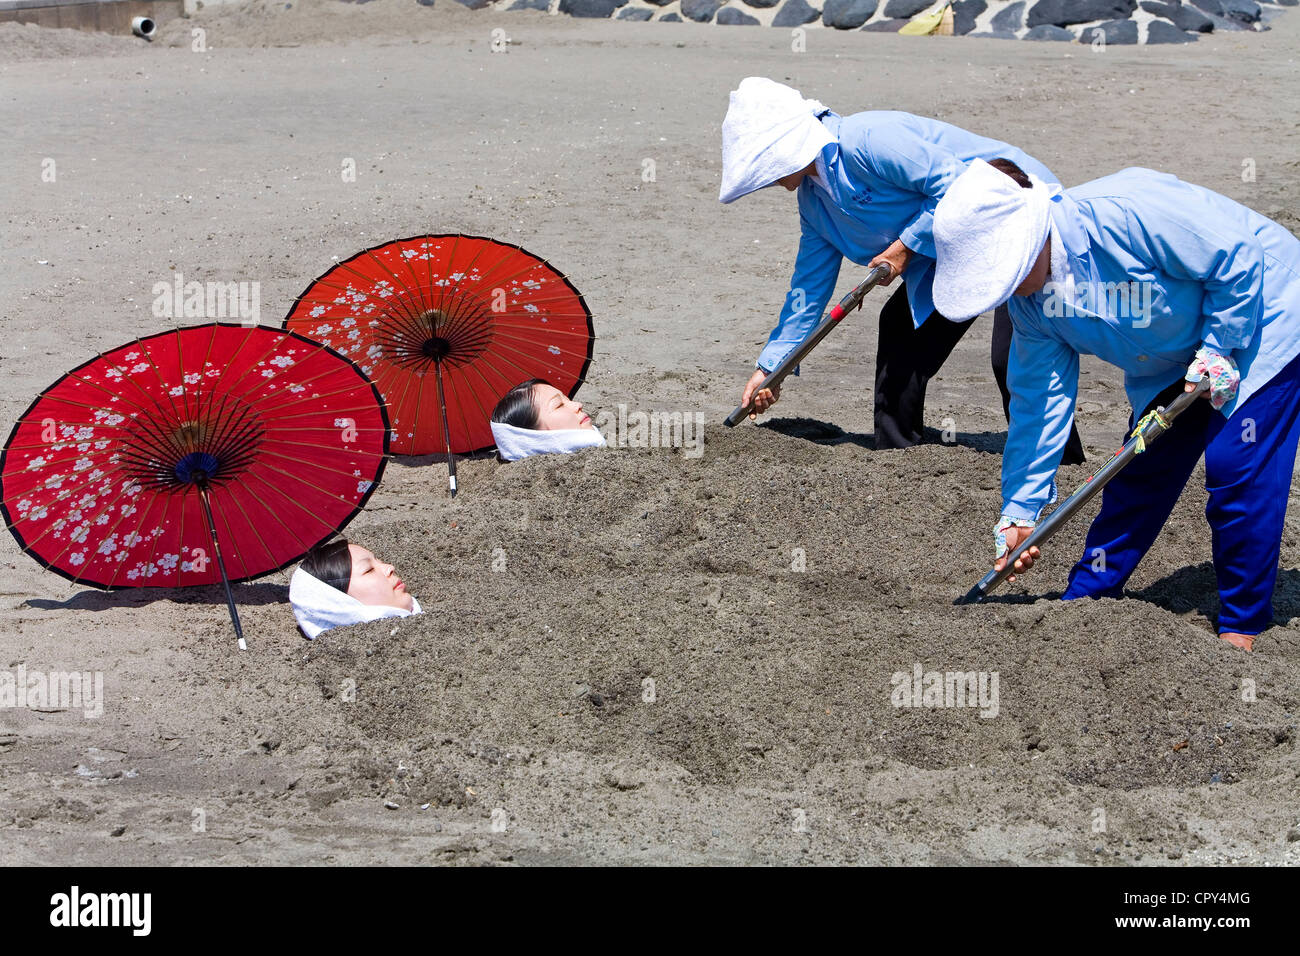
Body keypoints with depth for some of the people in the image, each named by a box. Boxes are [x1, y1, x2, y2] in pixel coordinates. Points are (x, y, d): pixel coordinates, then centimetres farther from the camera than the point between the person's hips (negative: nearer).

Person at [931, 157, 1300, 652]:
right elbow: (1037, 402, -8)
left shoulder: (1126, 212, -38)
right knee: (1139, 472, 5)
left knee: (1238, 468, -14)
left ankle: (1242, 627, -1)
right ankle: (1086, 597, 19)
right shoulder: (1029, 298, -12)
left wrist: (1219, 349, -24)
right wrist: (1020, 510, -11)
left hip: (1259, 317, -7)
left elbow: (1239, 258, -28)